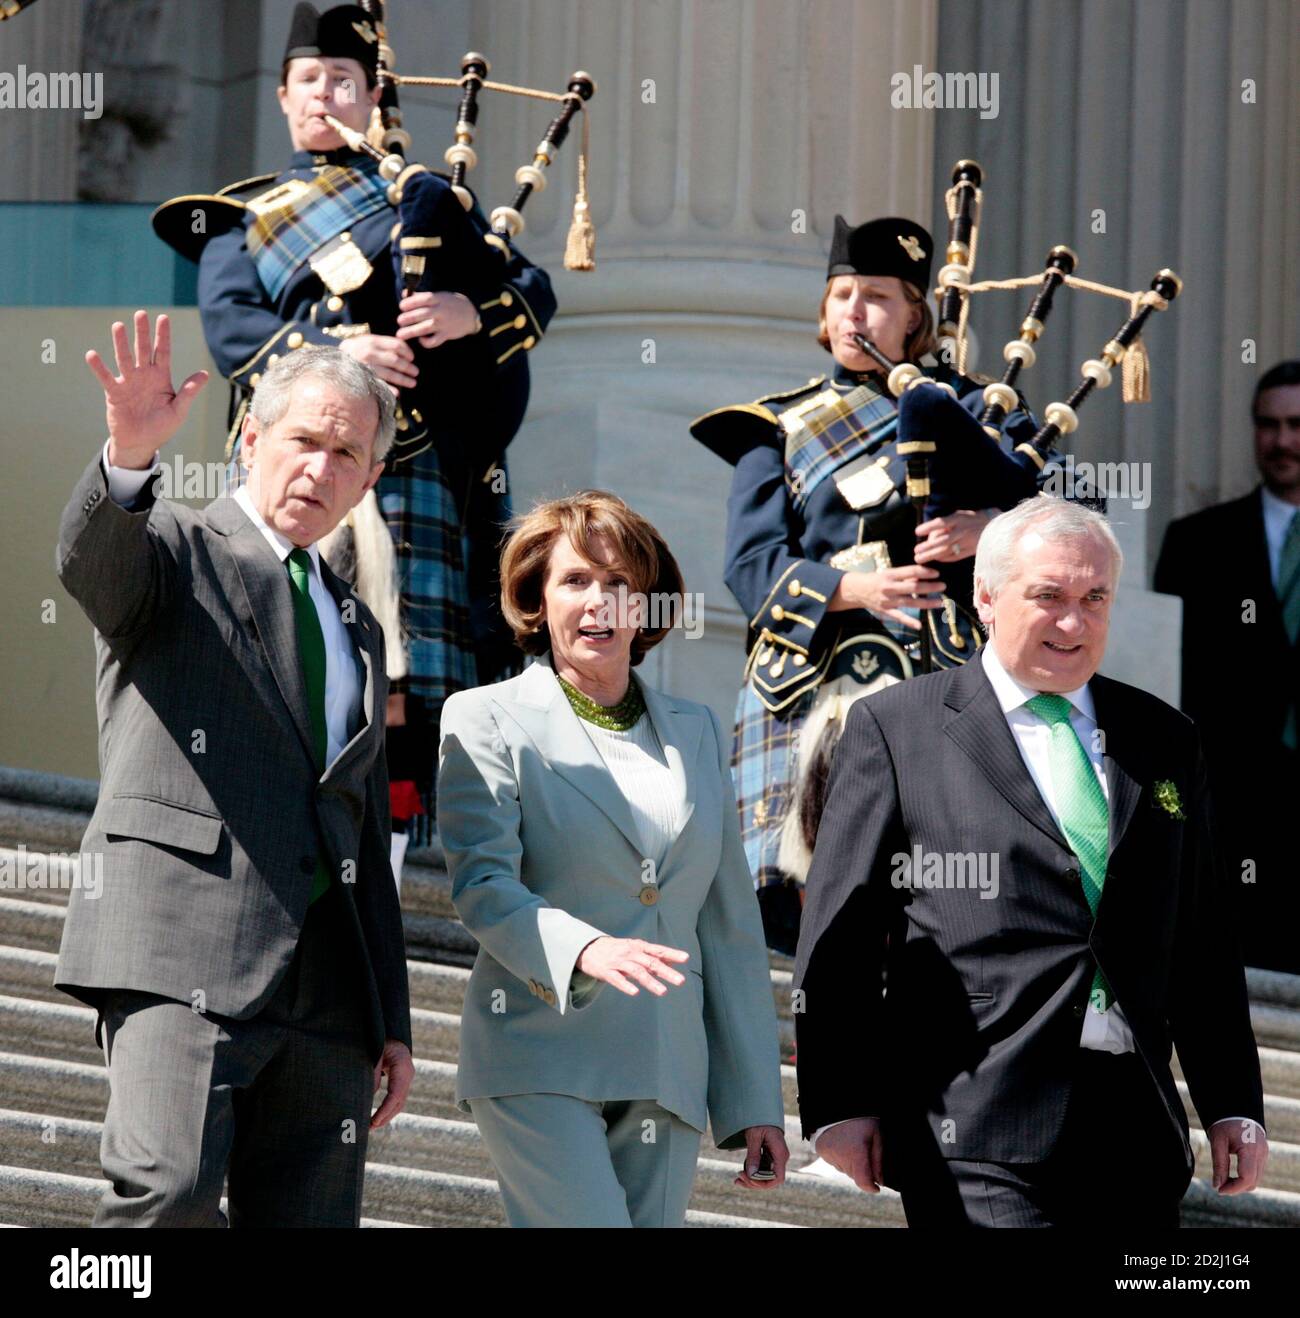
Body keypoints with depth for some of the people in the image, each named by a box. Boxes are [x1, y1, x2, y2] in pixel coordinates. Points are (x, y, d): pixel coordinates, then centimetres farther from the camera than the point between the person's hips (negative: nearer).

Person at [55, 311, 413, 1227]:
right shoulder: (173, 555, 9)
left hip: (327, 981, 6)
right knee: (168, 1194, -24)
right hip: (182, 959, -6)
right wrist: (129, 458, -39)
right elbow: (89, 557, -18)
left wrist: (394, 1023, 20)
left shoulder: (356, 629, 27)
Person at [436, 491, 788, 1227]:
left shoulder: (695, 732, 19)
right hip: (541, 1063, -5)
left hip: (665, 1076, 5)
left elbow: (731, 925, 18)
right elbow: (480, 884, -9)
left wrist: (755, 1103, 13)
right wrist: (584, 950, -29)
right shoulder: (489, 720, 4)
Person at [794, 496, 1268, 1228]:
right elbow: (837, 941, 2)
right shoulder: (896, 728, 4)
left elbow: (1204, 946, 18)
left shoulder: (1164, 740, 17)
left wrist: (1234, 1107, 13)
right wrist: (841, 1103, -3)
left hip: (1139, 1134, 5)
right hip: (977, 1135, -5)